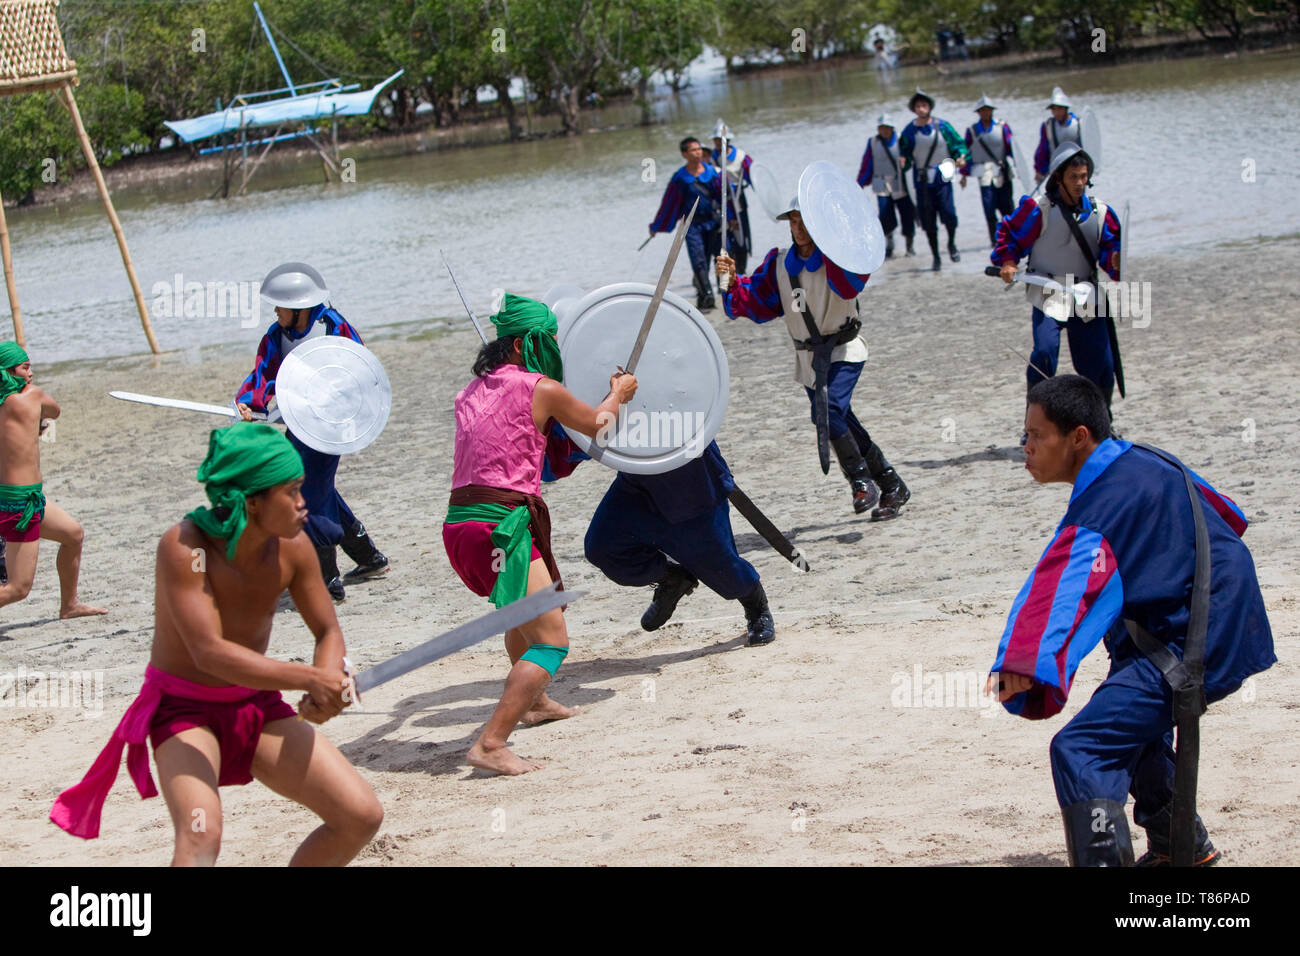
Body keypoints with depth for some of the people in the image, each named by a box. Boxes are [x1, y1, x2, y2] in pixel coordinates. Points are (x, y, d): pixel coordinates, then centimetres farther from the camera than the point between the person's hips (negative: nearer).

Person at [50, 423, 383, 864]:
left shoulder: (291, 546, -10)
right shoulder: (184, 546, -26)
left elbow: (328, 632, 2)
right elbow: (211, 653, -33)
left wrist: (328, 684, -22)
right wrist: (311, 679, -38)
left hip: (256, 705, 6)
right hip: (184, 709, -6)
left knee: (362, 816, -3)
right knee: (200, 838, -31)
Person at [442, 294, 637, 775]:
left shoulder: (473, 391, 17)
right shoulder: (542, 388, -3)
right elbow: (597, 424, 13)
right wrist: (618, 393, 34)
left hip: (458, 525, 8)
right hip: (501, 524, -8)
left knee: (525, 607, 35)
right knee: (551, 642, -9)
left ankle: (532, 701, 54)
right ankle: (490, 744, -22)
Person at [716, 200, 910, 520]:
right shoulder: (779, 263, 2)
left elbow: (850, 285, -36)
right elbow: (755, 304, 3)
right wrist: (733, 282, -15)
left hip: (844, 351, -6)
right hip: (807, 358, 6)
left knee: (828, 413, -27)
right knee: (842, 425, 12)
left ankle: (862, 481, -11)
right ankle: (892, 487, 27)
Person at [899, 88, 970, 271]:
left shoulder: (942, 126, 0)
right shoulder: (909, 131, 1)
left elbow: (959, 144, 7)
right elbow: (905, 153, 7)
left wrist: (961, 157, -11)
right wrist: (904, 162, -14)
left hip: (942, 177, -1)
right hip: (922, 180, 1)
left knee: (948, 213, -12)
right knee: (928, 220, 3)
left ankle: (952, 244, 18)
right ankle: (935, 256, 17)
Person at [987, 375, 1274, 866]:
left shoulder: (1105, 501, -21)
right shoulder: (1145, 461, 7)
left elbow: (1065, 586, -37)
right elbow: (1226, 514, 22)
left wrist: (1026, 663, -50)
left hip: (1191, 650, -11)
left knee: (1082, 748, -21)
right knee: (1132, 725, 34)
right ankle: (1182, 844, 49)